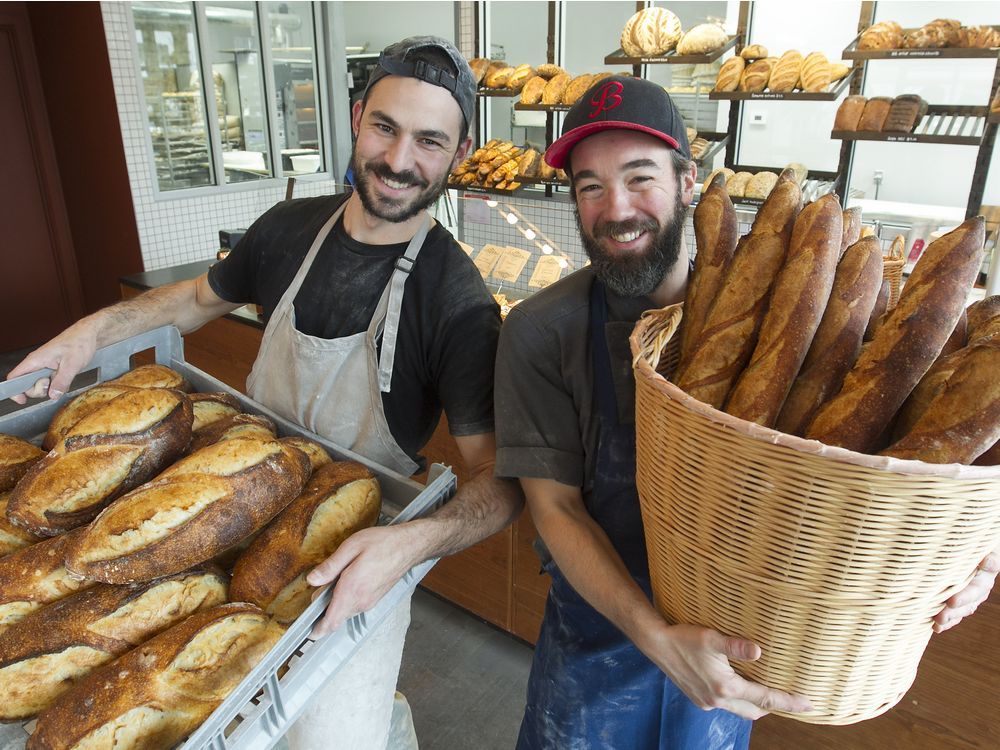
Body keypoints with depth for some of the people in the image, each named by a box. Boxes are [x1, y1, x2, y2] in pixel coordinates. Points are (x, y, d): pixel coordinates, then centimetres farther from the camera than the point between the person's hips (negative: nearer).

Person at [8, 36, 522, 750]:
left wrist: (413, 542, -38)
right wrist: (96, 327, 5)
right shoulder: (290, 228, -3)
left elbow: (502, 477, -21)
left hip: (356, 555, -5)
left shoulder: (458, 303, -21)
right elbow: (205, 295, 17)